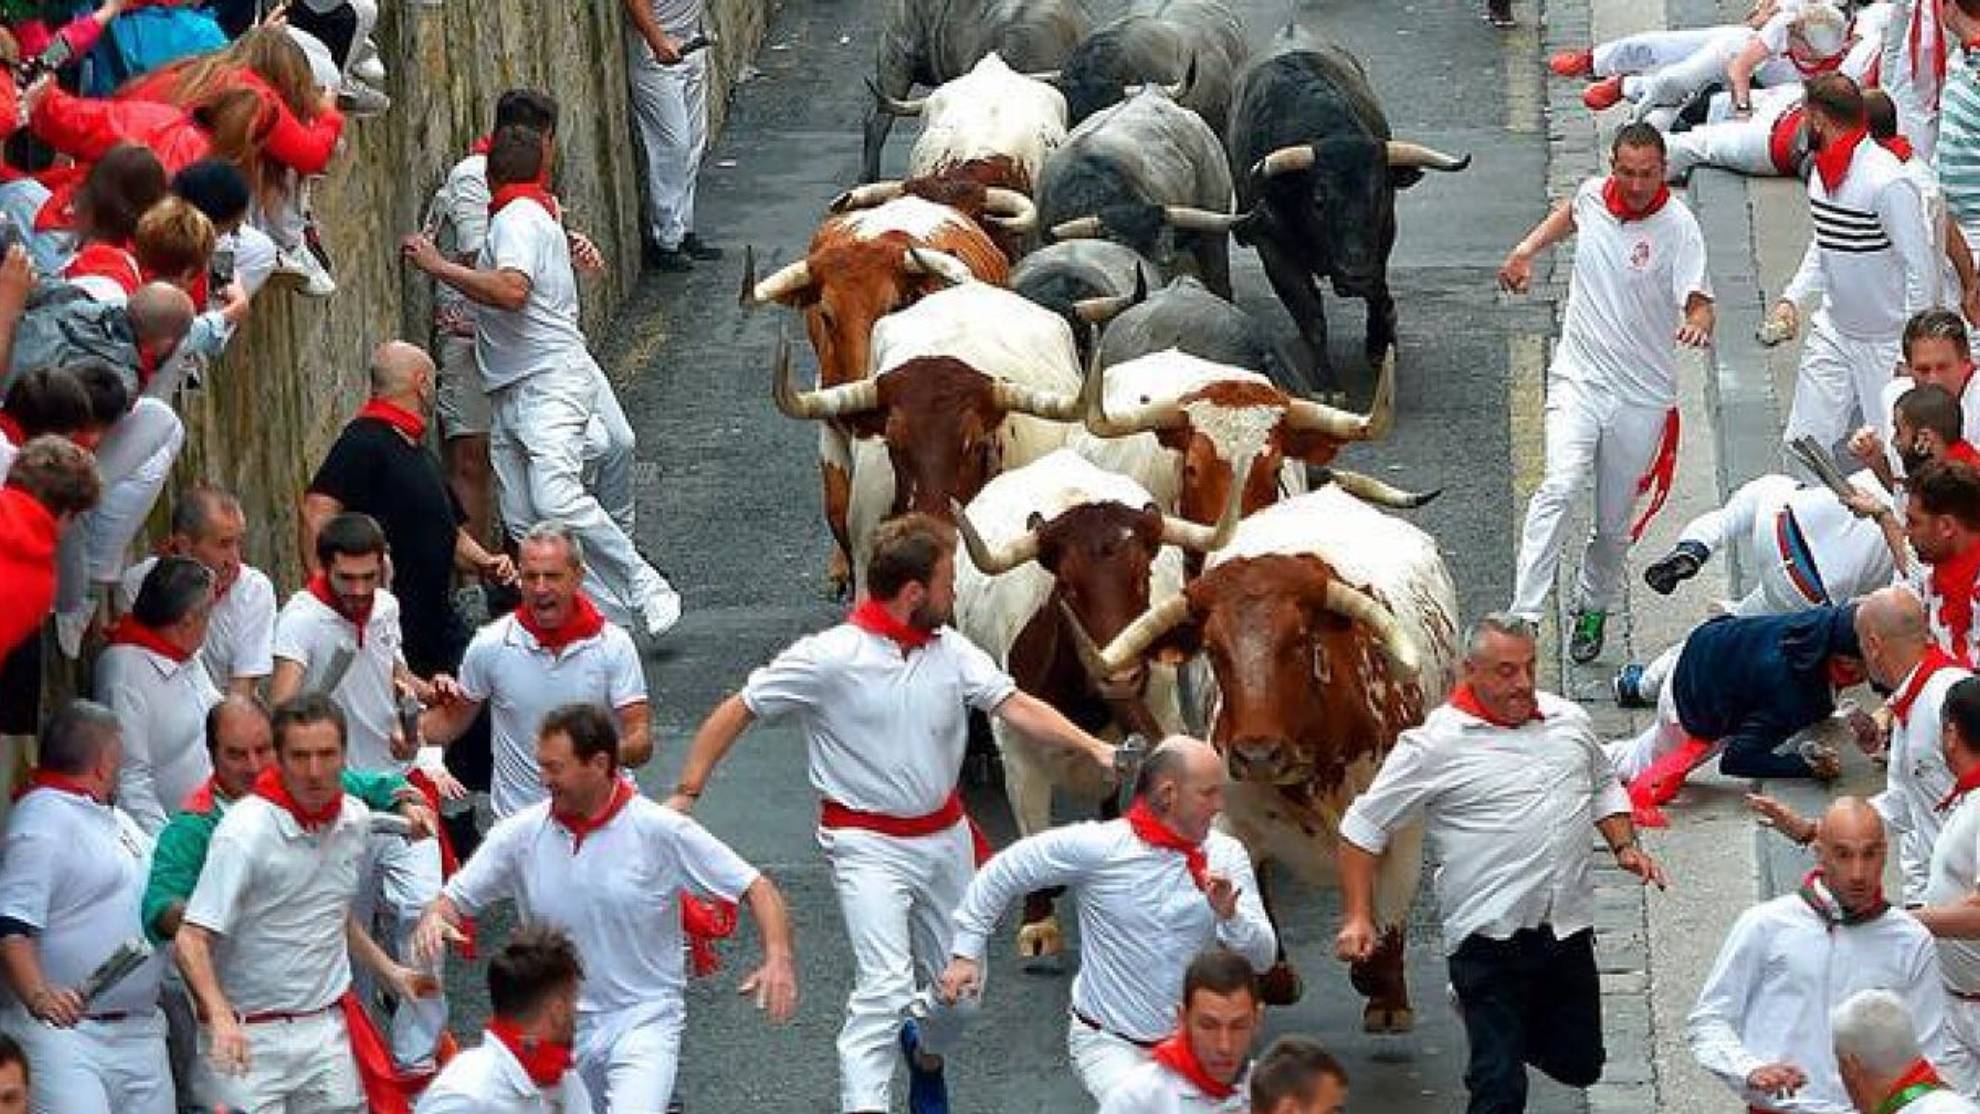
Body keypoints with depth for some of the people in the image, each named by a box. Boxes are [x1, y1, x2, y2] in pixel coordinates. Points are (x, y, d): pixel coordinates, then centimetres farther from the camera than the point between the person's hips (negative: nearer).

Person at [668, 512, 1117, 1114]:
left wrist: (1093, 748, -22)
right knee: (885, 986, -22)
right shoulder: (829, 658, -14)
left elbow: (1015, 705, -8)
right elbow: (736, 713, -7)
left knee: (960, 990, 16)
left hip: (944, 836, 6)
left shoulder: (950, 651, 0)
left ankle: (925, 1055, 49)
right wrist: (685, 794, -10)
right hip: (870, 844, -6)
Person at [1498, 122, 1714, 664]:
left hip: (1643, 395, -1)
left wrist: (1698, 323, -42)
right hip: (1578, 379, 1)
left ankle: (1593, 609, 36)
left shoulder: (1678, 226, -12)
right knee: (1560, 486, -22)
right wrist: (1527, 249, 18)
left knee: (1614, 524, 9)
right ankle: (1523, 614, -27)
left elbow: (1699, 302, -20)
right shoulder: (1593, 194, 0)